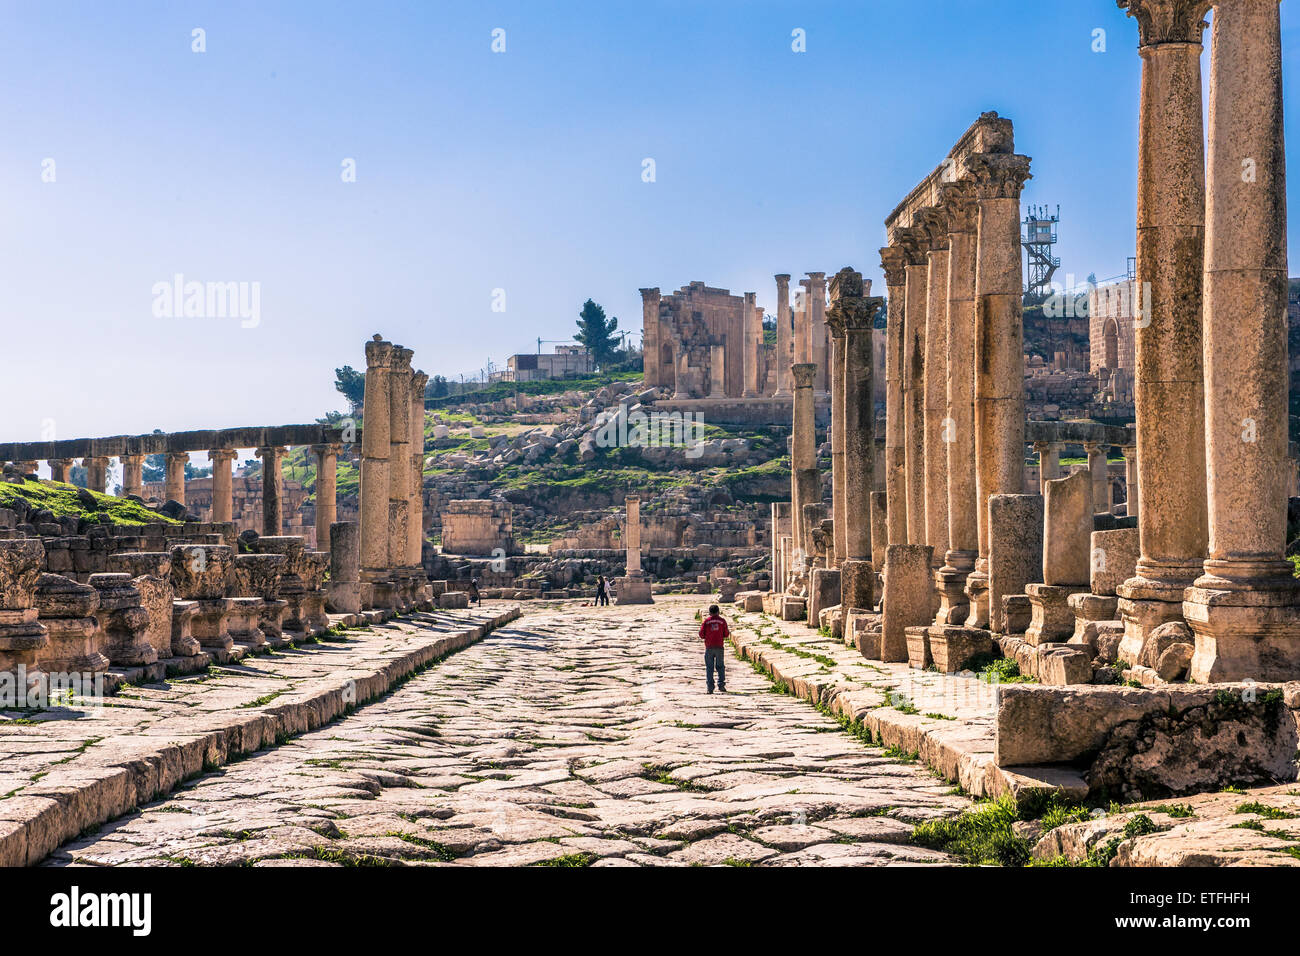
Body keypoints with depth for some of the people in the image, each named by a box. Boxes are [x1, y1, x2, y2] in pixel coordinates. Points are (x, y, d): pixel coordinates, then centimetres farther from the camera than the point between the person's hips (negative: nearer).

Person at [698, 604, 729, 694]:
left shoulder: (706, 621, 1)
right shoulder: (722, 621, 2)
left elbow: (701, 634, -2)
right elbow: (726, 634, 3)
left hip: (709, 647, 0)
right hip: (719, 647, 0)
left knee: (709, 667, 3)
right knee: (720, 666, 11)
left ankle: (710, 687, -5)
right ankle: (721, 685, -1)